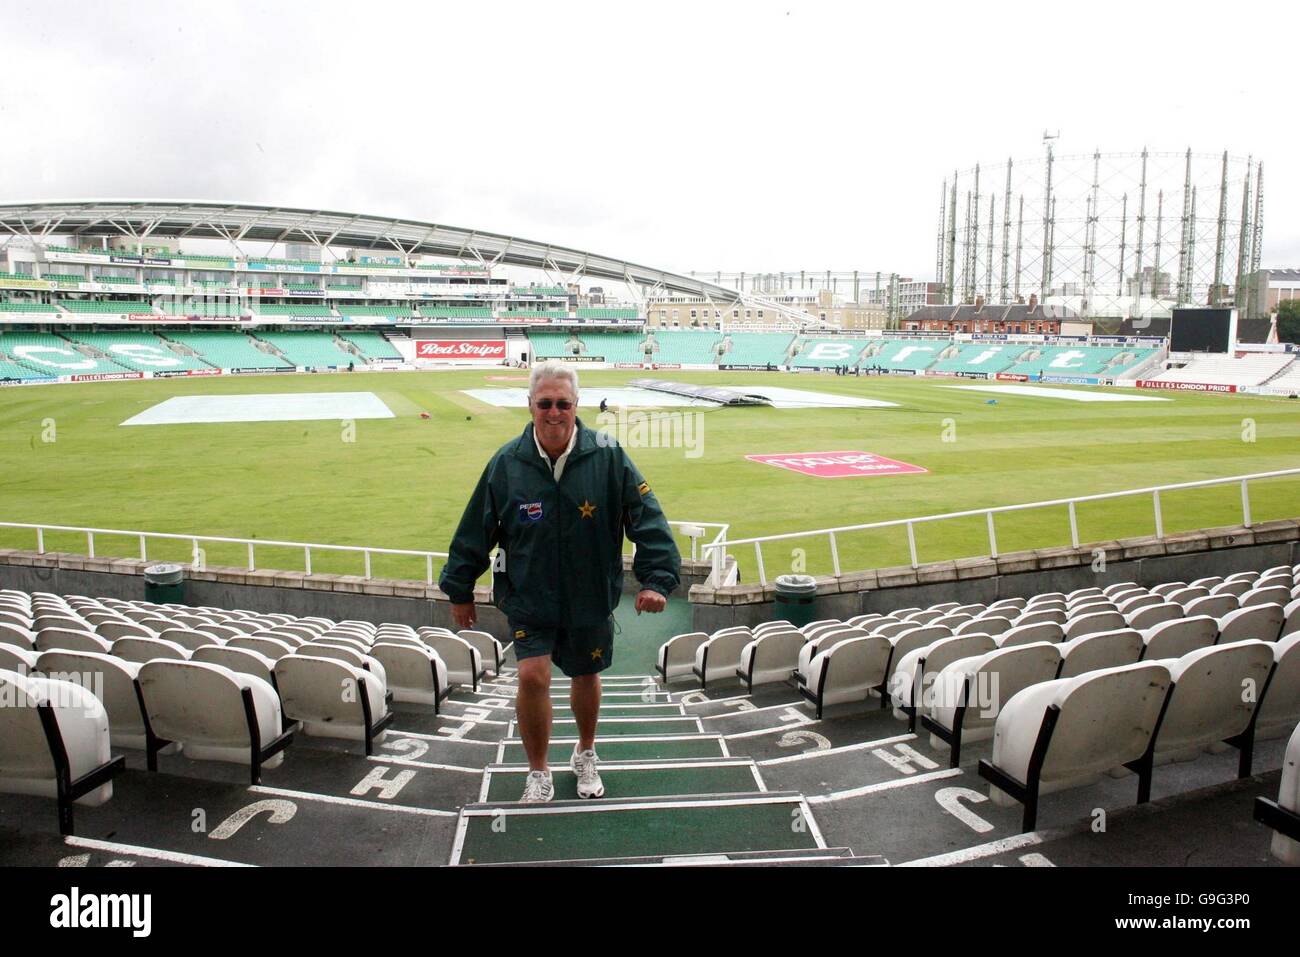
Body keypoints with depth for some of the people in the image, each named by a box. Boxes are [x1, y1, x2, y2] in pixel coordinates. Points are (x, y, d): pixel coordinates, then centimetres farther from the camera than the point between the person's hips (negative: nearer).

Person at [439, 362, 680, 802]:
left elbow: (647, 518, -9)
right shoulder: (507, 463, -9)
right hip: (528, 597, -1)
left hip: (591, 597, 1)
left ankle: (585, 754, 45)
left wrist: (656, 577, -17)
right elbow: (475, 532, 0)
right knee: (532, 676, -13)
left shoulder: (608, 457, -12)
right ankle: (538, 774, 11)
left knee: (586, 677, 16)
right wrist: (460, 591, 6)